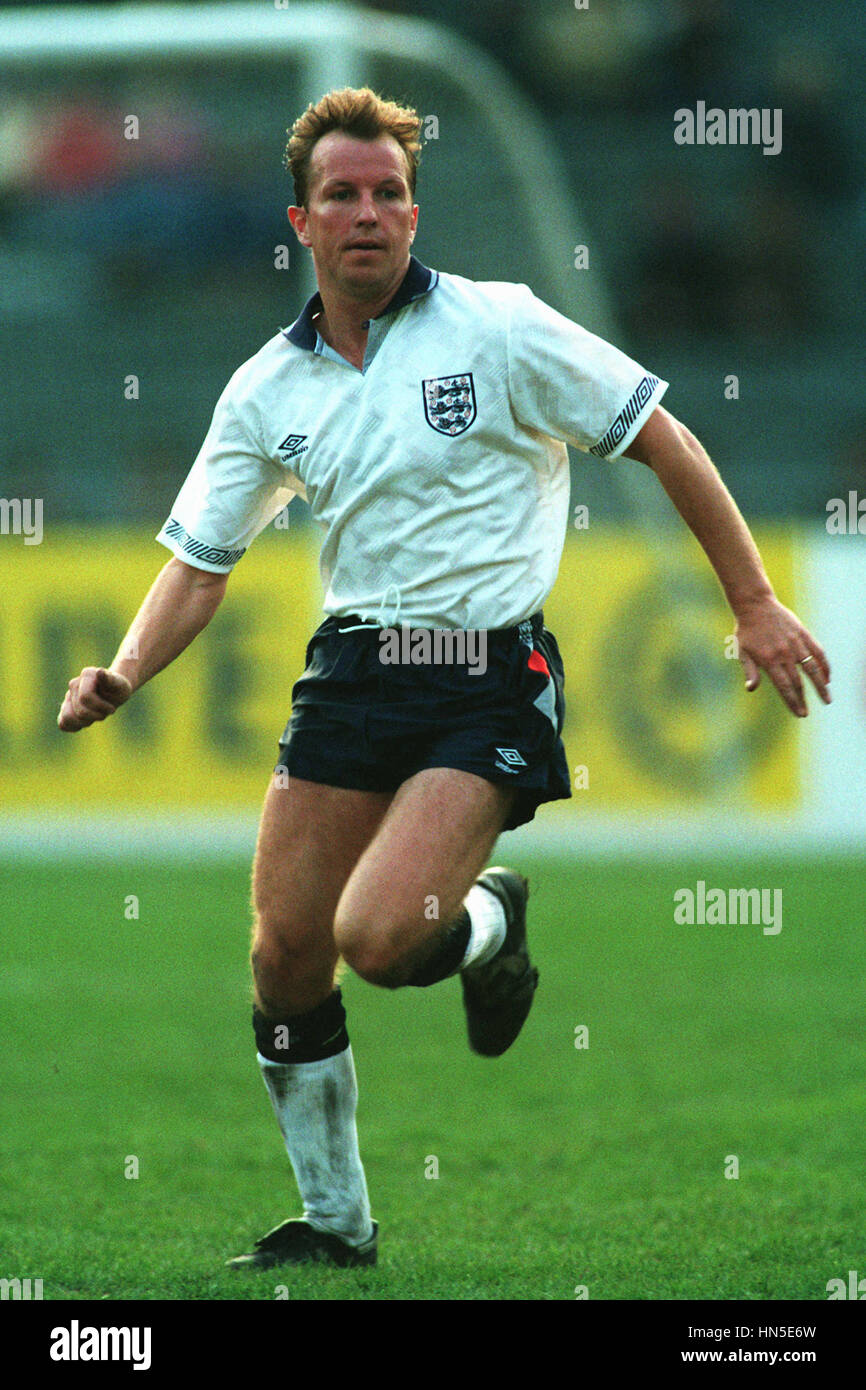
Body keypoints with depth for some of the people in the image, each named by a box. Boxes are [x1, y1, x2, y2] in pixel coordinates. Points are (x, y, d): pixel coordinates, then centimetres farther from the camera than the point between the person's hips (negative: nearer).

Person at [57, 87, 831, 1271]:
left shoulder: (497, 328, -6)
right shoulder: (268, 390, 7)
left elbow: (662, 441, -2)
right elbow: (201, 562, 12)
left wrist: (755, 604, -3)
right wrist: (122, 676, -6)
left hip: (491, 676, -5)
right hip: (351, 672, 5)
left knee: (379, 938, -23)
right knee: (285, 961, 0)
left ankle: (491, 924, 14)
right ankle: (334, 1223, 18)